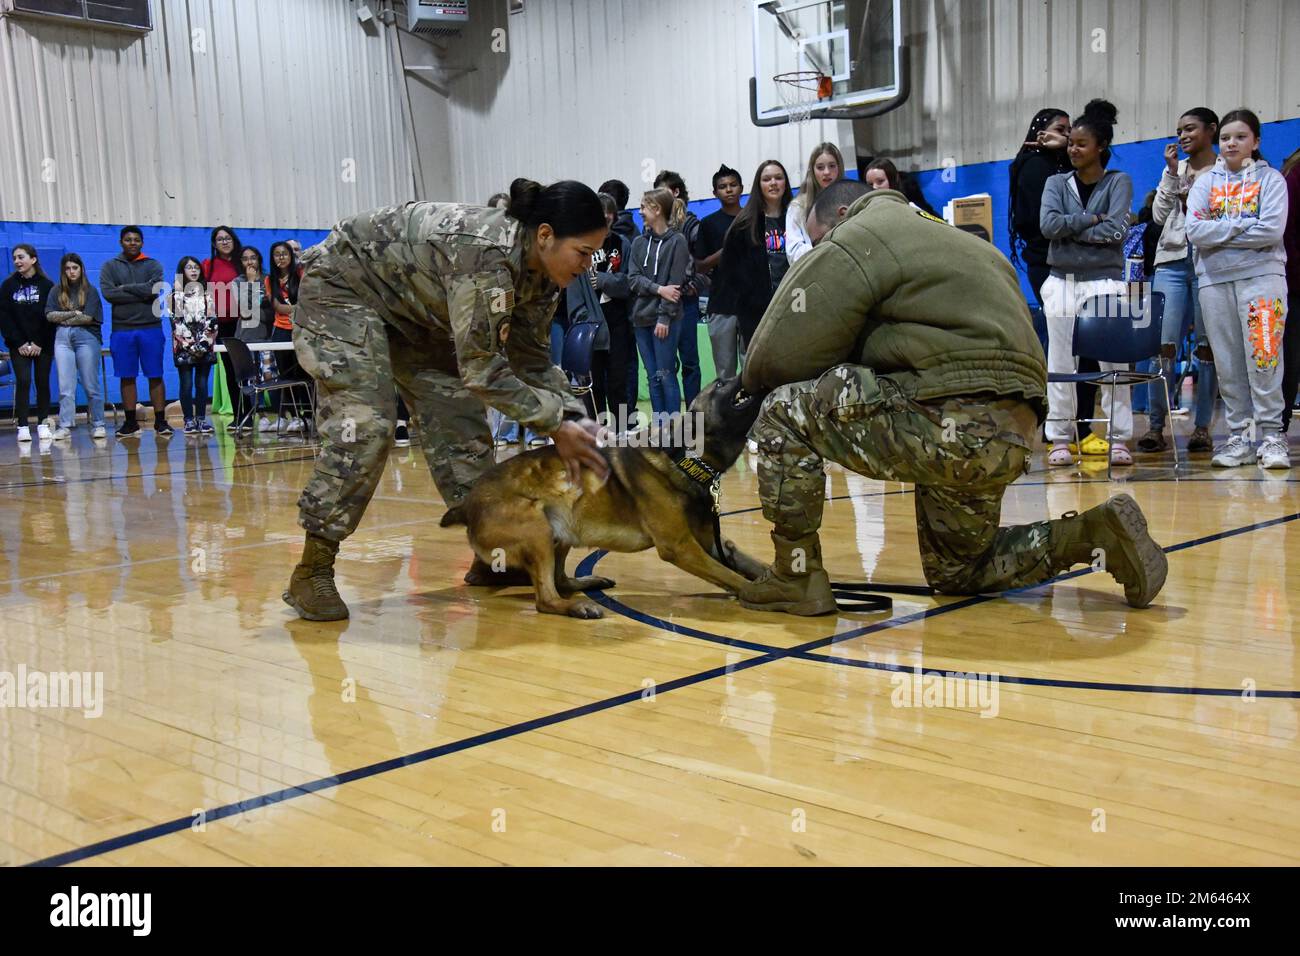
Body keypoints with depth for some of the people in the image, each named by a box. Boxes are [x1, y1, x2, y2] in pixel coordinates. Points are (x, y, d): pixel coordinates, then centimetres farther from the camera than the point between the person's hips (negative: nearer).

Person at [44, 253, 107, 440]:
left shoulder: (90, 291, 5)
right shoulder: (56, 291, 14)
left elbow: (89, 317, -6)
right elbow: (50, 315, 3)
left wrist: (64, 319, -1)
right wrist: (74, 314, -5)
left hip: (86, 337, -2)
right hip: (62, 338, 3)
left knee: (91, 385, -1)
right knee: (65, 386, -1)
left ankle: (98, 425, 3)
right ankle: (65, 426, 0)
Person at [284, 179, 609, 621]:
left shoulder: (540, 272, -10)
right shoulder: (486, 254, -37)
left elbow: (532, 358, -2)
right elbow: (482, 368, -34)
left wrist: (575, 418, -16)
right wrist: (556, 424, -30)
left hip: (411, 307, 9)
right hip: (341, 283, -8)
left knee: (461, 419, 1)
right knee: (364, 425, -20)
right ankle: (311, 572, -12)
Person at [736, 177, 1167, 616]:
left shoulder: (856, 239, 0)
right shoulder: (945, 238, 29)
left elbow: (774, 359, -5)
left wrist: (752, 386, 18)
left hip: (952, 426, -10)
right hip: (1011, 436, 10)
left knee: (784, 410, -2)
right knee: (956, 572, 27)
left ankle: (797, 578, 1)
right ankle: (1096, 534, 13)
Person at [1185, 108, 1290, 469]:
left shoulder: (1270, 179, 6)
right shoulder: (1205, 183, 13)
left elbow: (1272, 230, -10)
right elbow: (1195, 232, -3)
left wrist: (1219, 231, -7)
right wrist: (1243, 226, -8)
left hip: (1261, 275, -3)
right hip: (1214, 279, 3)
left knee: (1263, 357, -10)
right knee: (1227, 363, 3)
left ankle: (1271, 435, -5)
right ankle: (1239, 436, 8)